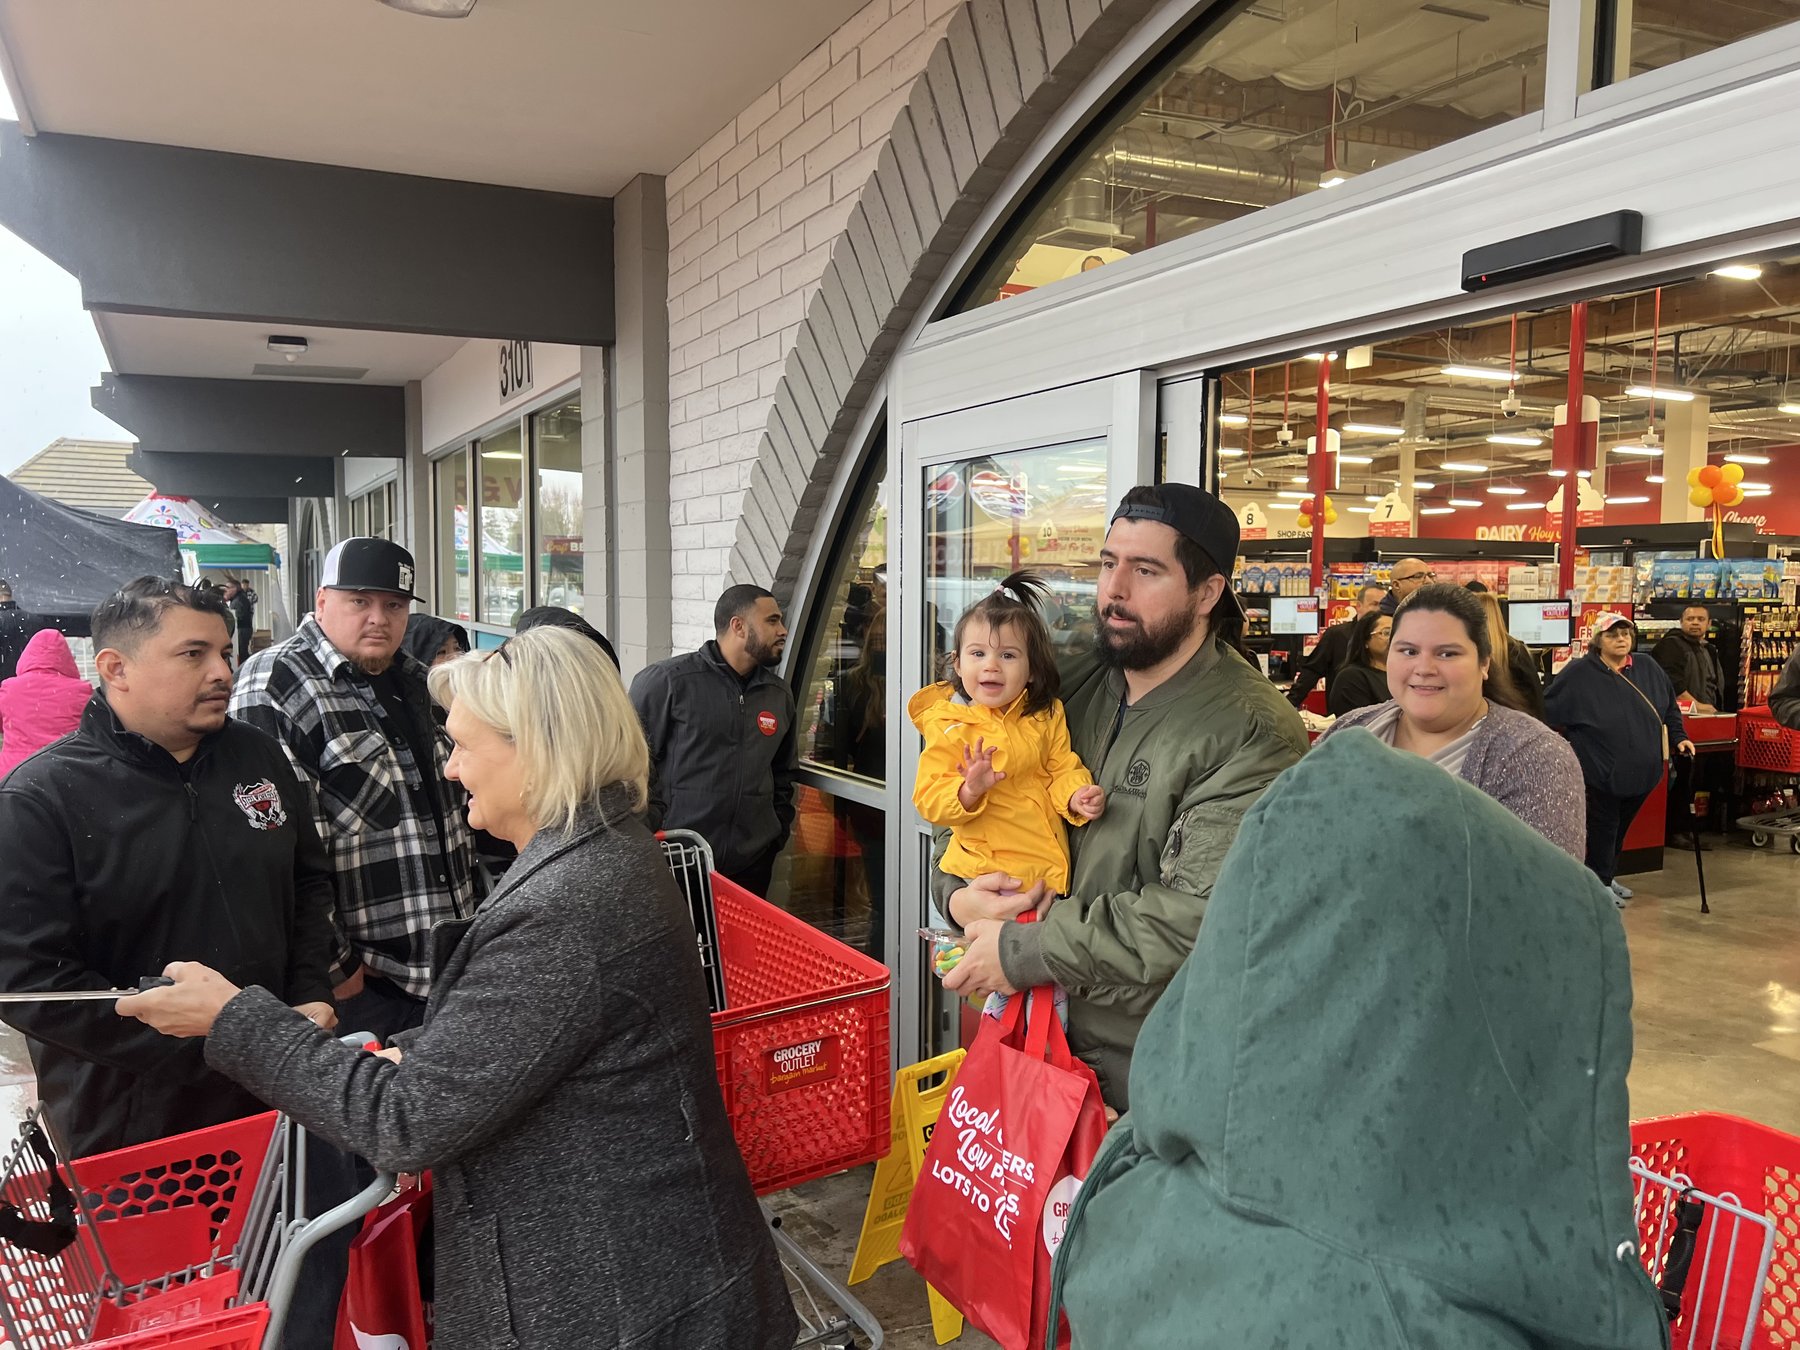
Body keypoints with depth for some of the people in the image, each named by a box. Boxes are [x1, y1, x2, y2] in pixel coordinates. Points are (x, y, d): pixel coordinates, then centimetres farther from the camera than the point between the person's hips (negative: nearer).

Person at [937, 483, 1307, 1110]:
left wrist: (1026, 953, -24)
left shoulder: (1250, 733, -19)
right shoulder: (1072, 687, 3)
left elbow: (1204, 911, -29)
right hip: (1042, 1026, 6)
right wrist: (957, 892, -9)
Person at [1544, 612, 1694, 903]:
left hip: (1640, 769, 5)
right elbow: (1547, 707, -7)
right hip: (1601, 770, -5)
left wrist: (1678, 737, 11)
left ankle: (1608, 876, 33)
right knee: (1602, 827, 4)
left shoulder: (1648, 670, 6)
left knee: (1621, 826, 17)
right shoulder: (1580, 672, -10)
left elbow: (1669, 707, 18)